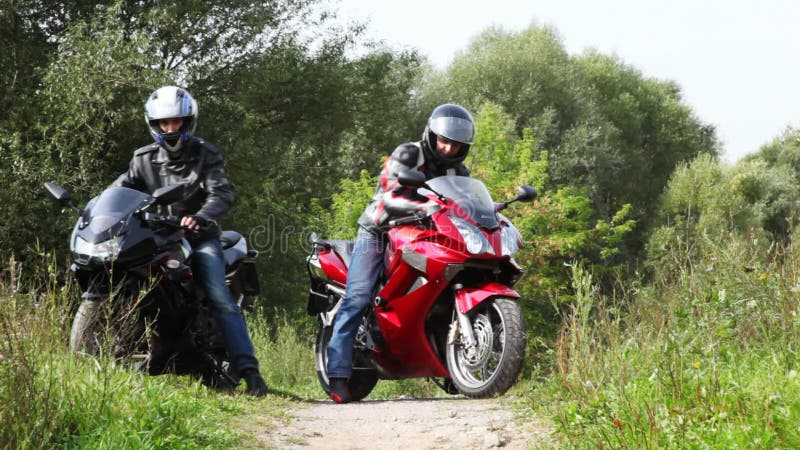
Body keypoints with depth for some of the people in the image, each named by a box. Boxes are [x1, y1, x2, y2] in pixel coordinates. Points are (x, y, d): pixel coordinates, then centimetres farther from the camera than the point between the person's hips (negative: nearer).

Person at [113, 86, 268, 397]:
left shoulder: (205, 155, 2)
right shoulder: (145, 159, 11)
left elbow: (222, 193, -13)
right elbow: (120, 189, 3)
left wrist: (200, 217, -33)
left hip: (200, 239, -4)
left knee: (221, 300, -19)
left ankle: (249, 370, -26)